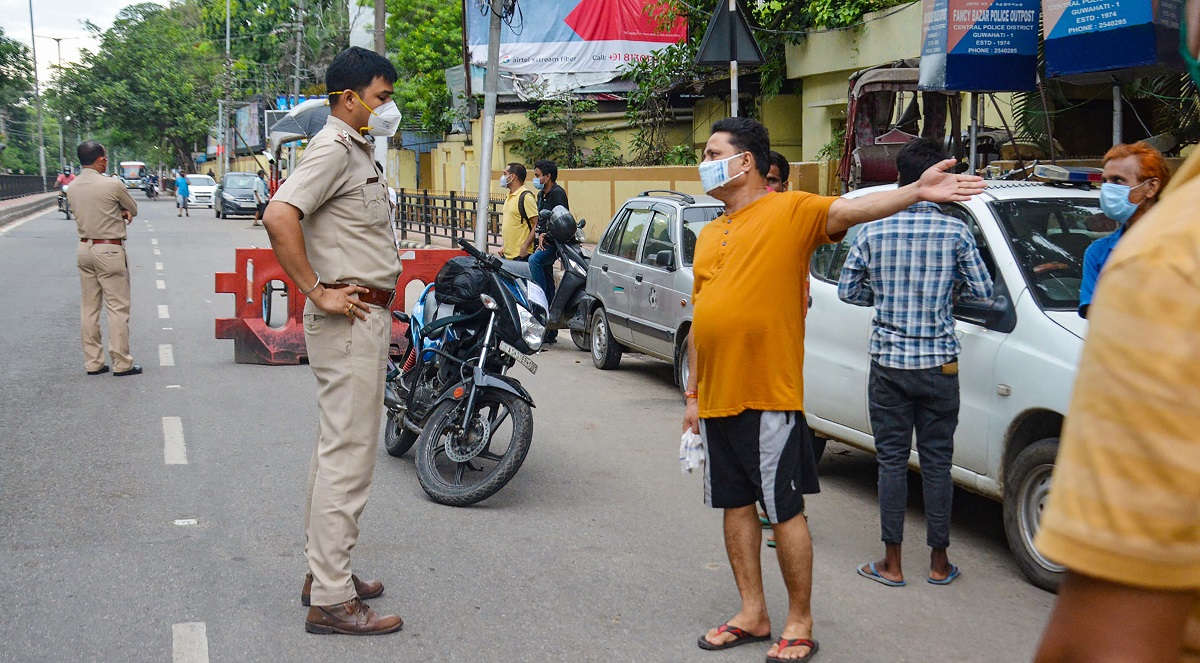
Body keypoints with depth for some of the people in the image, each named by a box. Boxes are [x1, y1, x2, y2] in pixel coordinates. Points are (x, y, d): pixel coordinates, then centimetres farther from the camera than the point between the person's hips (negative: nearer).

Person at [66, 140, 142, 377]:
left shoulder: (72, 187, 5)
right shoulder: (112, 184, -14)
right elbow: (133, 210, 1)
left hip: (84, 249, 7)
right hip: (109, 250, -6)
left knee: (89, 308, 11)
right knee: (118, 308, -1)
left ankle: (92, 362, 15)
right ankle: (122, 363, 1)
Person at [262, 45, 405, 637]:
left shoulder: (357, 150, 18)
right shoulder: (333, 148, -14)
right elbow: (279, 216, -28)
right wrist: (317, 292, -23)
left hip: (364, 319, 11)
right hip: (350, 321, -11)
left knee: (336, 450, 16)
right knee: (348, 457, -8)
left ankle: (324, 571, 27)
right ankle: (331, 600, -2)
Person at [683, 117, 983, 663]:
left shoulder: (791, 211, -5)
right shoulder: (708, 235, 15)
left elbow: (850, 209, -23)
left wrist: (916, 192, -40)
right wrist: (693, 394, 18)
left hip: (769, 397, -7)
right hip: (717, 398, 7)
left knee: (784, 511, 1)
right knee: (736, 505, 14)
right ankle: (752, 614, 27)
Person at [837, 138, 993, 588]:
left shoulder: (873, 232, -2)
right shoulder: (955, 233, -5)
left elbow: (847, 291, 5)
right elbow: (982, 291, 0)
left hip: (888, 361, 0)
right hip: (938, 363, 0)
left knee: (892, 459, 6)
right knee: (937, 460, 8)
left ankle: (892, 564, 10)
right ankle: (939, 562, 17)